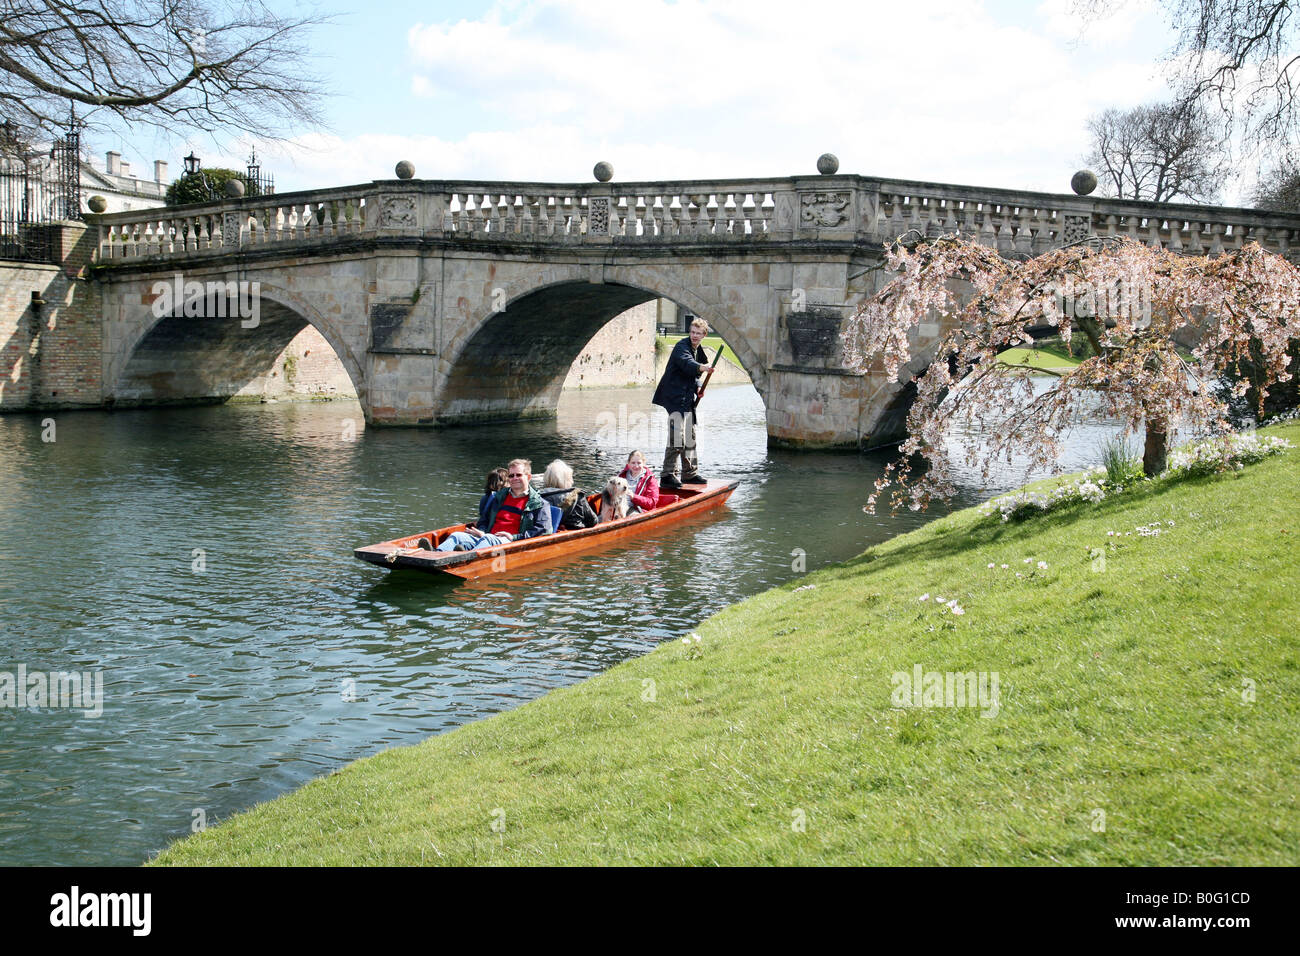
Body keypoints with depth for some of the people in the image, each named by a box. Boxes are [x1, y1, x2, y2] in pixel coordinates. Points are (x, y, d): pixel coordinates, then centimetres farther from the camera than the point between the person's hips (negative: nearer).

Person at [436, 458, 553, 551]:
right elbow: (485, 519, 32)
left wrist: (514, 537, -12)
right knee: (457, 535, -18)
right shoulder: (500, 496, 29)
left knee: (488, 539, -38)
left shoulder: (539, 504, 9)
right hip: (487, 538, 6)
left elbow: (543, 531, -3)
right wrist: (481, 532, 6)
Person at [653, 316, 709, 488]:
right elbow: (686, 362, -35)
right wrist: (700, 367, -54)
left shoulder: (698, 351, 15)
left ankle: (690, 473, 27)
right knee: (677, 437, -16)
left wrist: (697, 387, 7)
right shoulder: (682, 346, -13)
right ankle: (667, 475, -12)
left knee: (690, 436, 15)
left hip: (687, 400, 9)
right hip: (674, 398, -9)